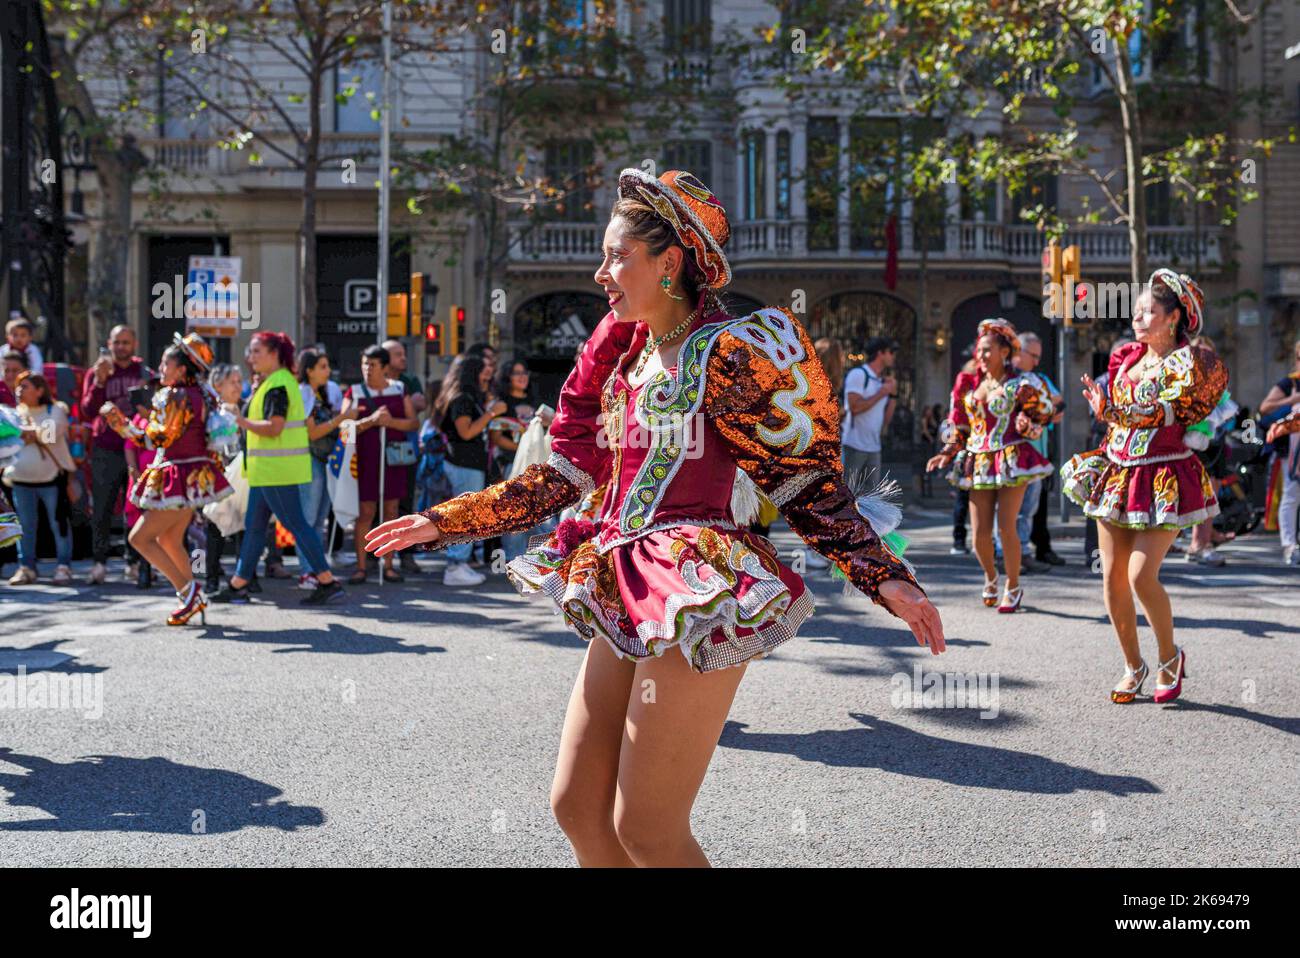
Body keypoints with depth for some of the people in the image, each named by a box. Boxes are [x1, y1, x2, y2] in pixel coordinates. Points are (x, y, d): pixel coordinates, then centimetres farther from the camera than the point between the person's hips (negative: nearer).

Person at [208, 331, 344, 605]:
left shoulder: (278, 385, -16)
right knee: (254, 526, 13)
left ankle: (328, 582, -3)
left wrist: (241, 421, -18)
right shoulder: (273, 382, 17)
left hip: (277, 469, -11)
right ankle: (237, 586, 19)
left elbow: (274, 427, -24)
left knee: (295, 524, -7)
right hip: (268, 469, 11)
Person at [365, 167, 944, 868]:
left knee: (646, 830, -6)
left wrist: (885, 577, -17)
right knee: (577, 807, 9)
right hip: (629, 599, 8)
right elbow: (564, 474, 17)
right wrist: (442, 522, 18)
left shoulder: (731, 350, -7)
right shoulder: (625, 357, 14)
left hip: (699, 599, -8)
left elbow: (807, 480, -6)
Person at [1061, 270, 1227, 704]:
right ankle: (1133, 665, 20)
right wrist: (1102, 408, 4)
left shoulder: (1188, 363, -8)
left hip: (1162, 479, -6)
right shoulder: (1126, 358, 11)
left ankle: (1170, 657, 10)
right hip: (1116, 472, 6)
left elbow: (1171, 419, -17)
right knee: (1112, 576, 4)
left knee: (1141, 575, -14)